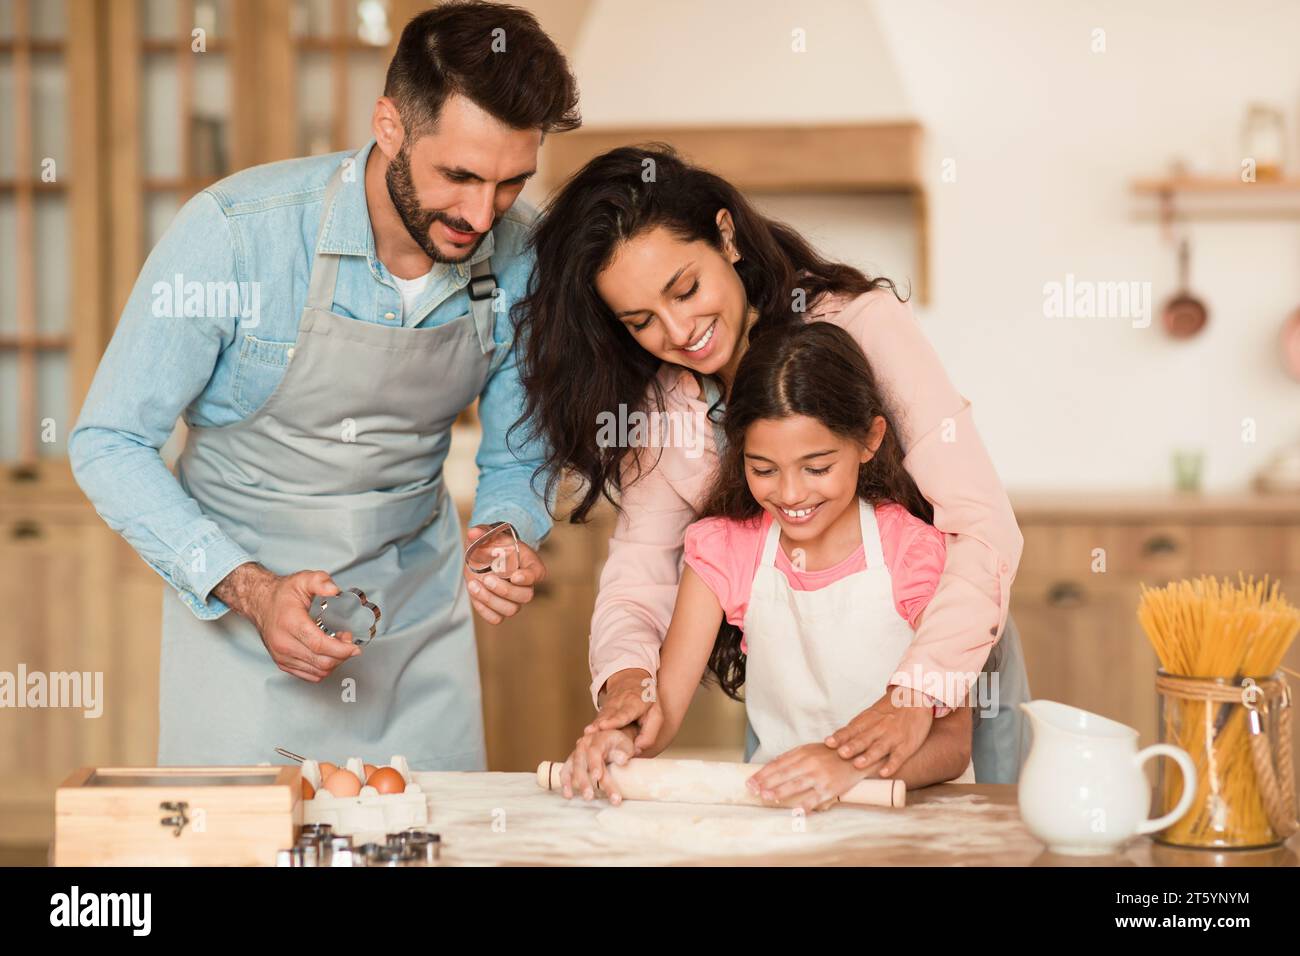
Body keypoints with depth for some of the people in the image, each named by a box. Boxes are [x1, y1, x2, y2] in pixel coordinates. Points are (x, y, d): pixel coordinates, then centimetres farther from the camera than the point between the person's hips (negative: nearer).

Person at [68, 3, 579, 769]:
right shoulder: (235, 233, -22)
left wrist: (508, 536, -18)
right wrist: (248, 589, -25)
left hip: (420, 617, 3)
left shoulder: (521, 260, -11)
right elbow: (110, 443, -14)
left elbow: (515, 462, 5)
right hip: (238, 617, -3)